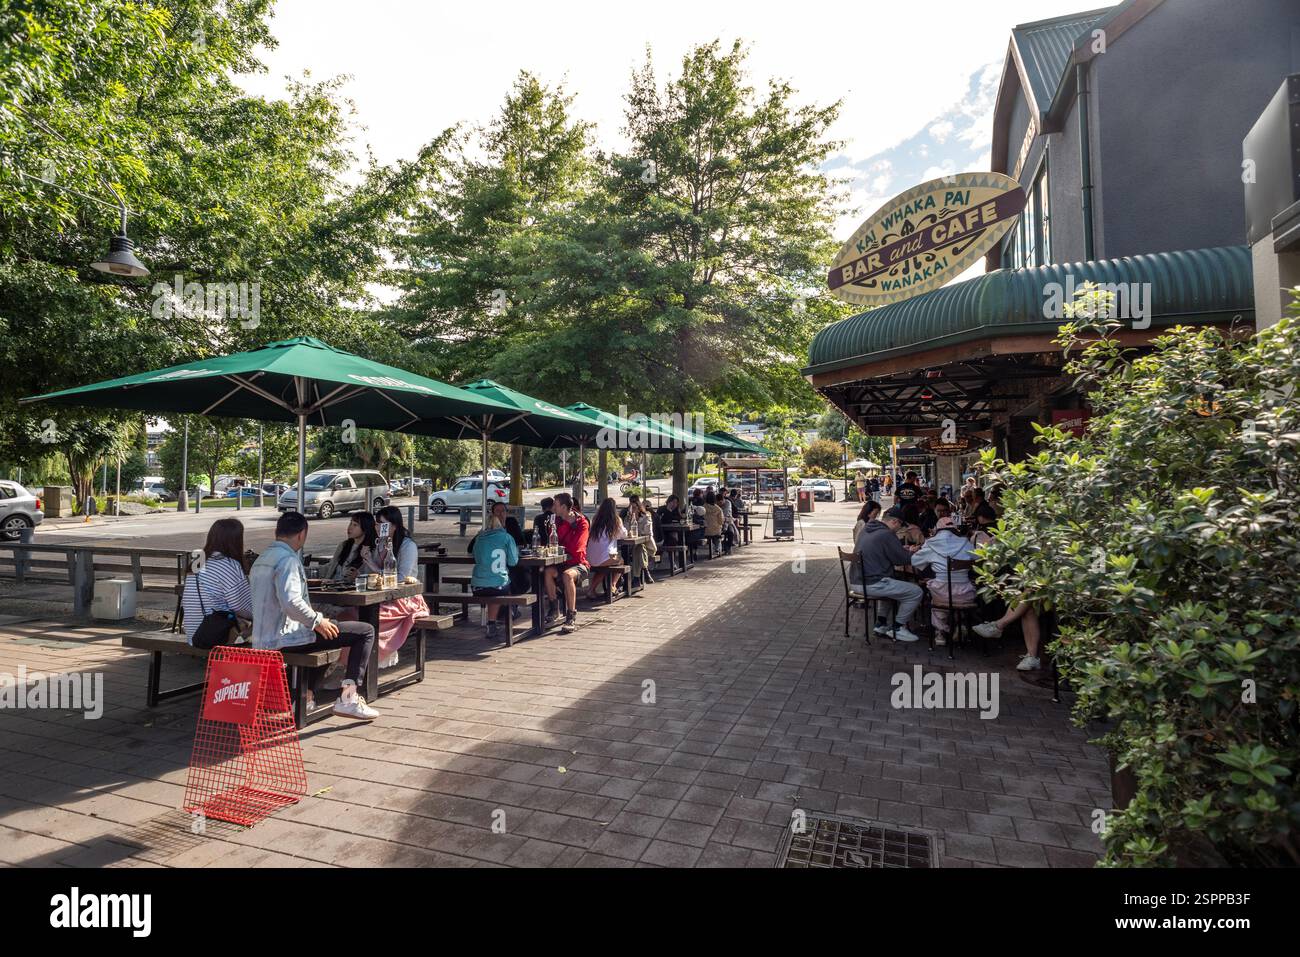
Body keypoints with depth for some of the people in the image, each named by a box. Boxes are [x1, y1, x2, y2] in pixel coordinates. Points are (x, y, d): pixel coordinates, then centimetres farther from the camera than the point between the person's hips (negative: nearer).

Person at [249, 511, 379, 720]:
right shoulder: (287, 559, -16)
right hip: (285, 639, -10)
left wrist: (314, 618, 23)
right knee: (366, 632, -8)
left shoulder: (261, 559, 16)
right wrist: (317, 621, -14)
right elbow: (291, 602, -29)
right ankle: (348, 698, -10)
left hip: (263, 641, 10)